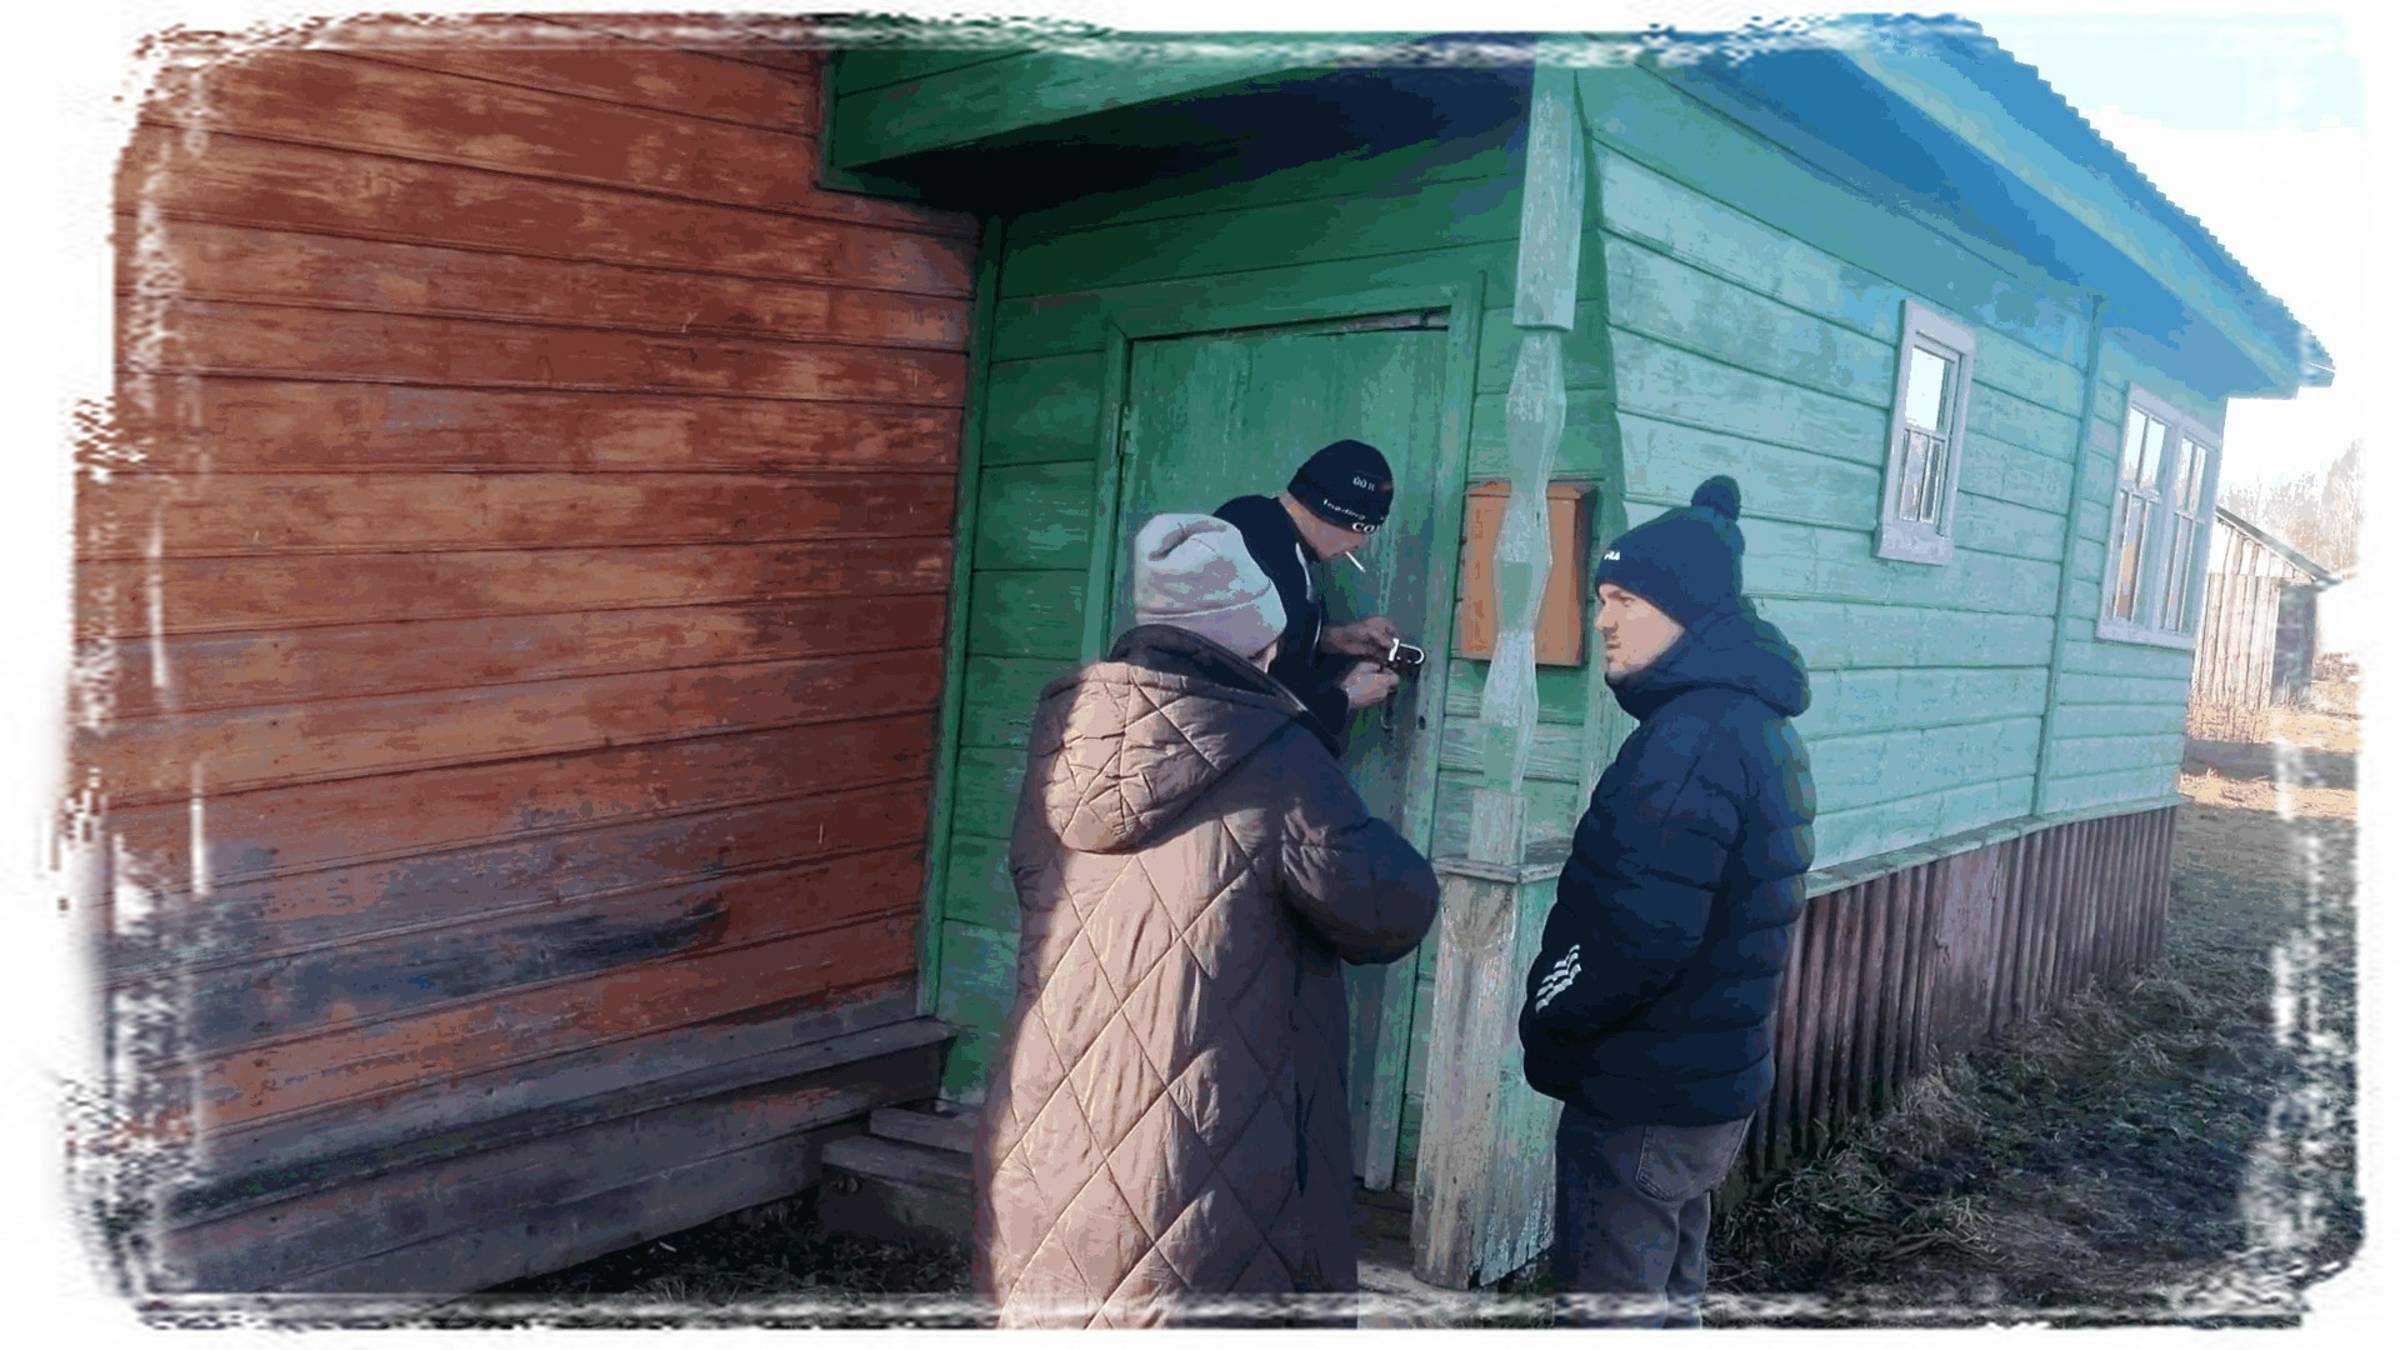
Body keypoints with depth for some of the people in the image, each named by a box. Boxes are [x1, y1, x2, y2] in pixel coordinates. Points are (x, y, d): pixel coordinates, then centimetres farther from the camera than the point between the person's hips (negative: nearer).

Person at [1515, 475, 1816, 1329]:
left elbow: (1640, 935, -28)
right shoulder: (1755, 720, 10)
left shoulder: (1694, 736, -23)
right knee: (1666, 1304, 22)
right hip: (1711, 1083, 10)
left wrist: (1547, 1023, -11)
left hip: (1643, 1100, -10)